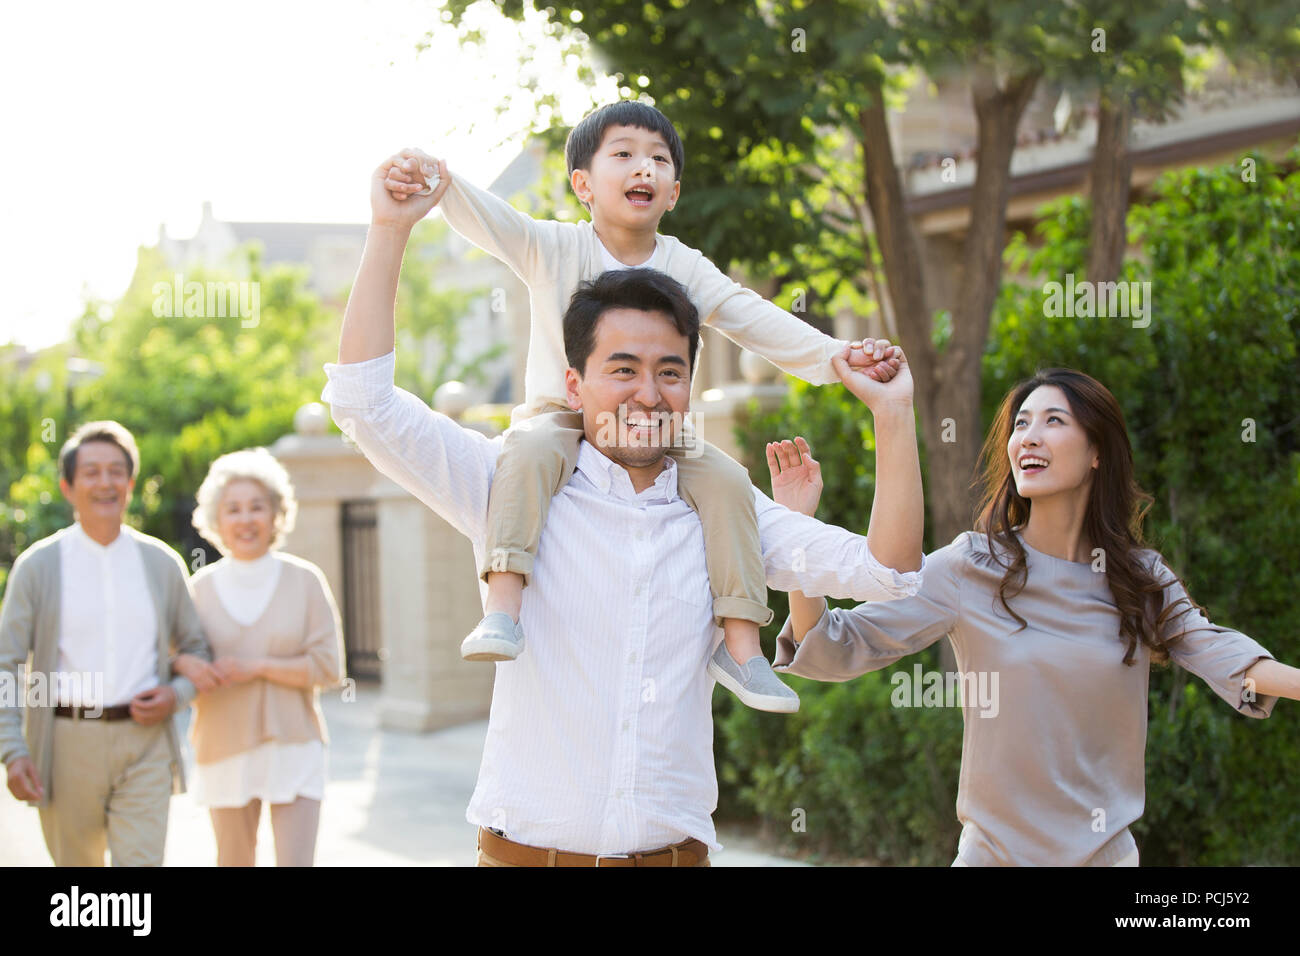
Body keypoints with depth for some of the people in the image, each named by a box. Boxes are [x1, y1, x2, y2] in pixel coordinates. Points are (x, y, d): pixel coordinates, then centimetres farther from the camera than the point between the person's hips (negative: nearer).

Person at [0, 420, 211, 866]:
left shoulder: (162, 563, 8)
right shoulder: (37, 566, 2)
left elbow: (197, 649, 18)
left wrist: (176, 694, -4)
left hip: (144, 742, 1)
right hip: (68, 742, 0)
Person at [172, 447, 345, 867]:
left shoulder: (305, 580, -1)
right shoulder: (202, 586, 2)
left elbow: (328, 666, -5)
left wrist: (260, 667, -16)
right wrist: (186, 666, -14)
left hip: (293, 746, -2)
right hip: (224, 749, 2)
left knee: (296, 861, -8)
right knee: (234, 860, 11)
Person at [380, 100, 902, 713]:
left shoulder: (684, 268, 2)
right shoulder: (553, 248, -4)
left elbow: (756, 319, -4)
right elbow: (484, 217, -19)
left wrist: (836, 356, -18)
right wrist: (432, 178, -40)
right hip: (562, 415, -3)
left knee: (724, 479, -20)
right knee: (532, 450, -35)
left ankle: (740, 643, -13)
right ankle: (501, 609, -43)